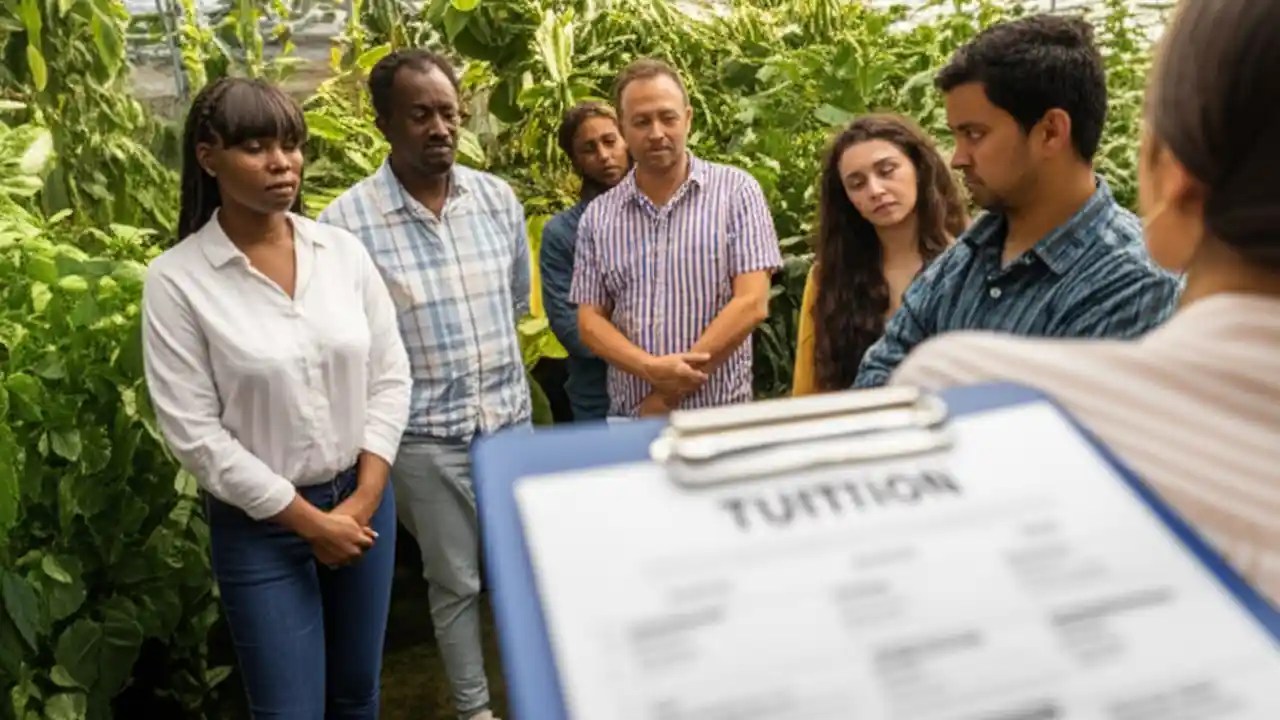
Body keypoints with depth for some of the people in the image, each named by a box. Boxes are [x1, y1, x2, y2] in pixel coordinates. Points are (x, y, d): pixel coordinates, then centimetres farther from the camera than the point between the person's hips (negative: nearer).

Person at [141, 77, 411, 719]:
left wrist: (364, 498, -6)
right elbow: (193, 432, -13)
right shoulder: (176, 280, -12)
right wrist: (306, 519, -11)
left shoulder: (344, 251, -2)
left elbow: (389, 378, 1)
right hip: (258, 525, -3)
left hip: (362, 502, 4)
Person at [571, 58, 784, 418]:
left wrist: (668, 392, -12)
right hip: (629, 418, 2)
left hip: (721, 416, -2)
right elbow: (590, 321, 3)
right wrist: (651, 368, -16)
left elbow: (752, 303, -10)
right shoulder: (598, 216, 5)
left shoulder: (736, 191, -3)